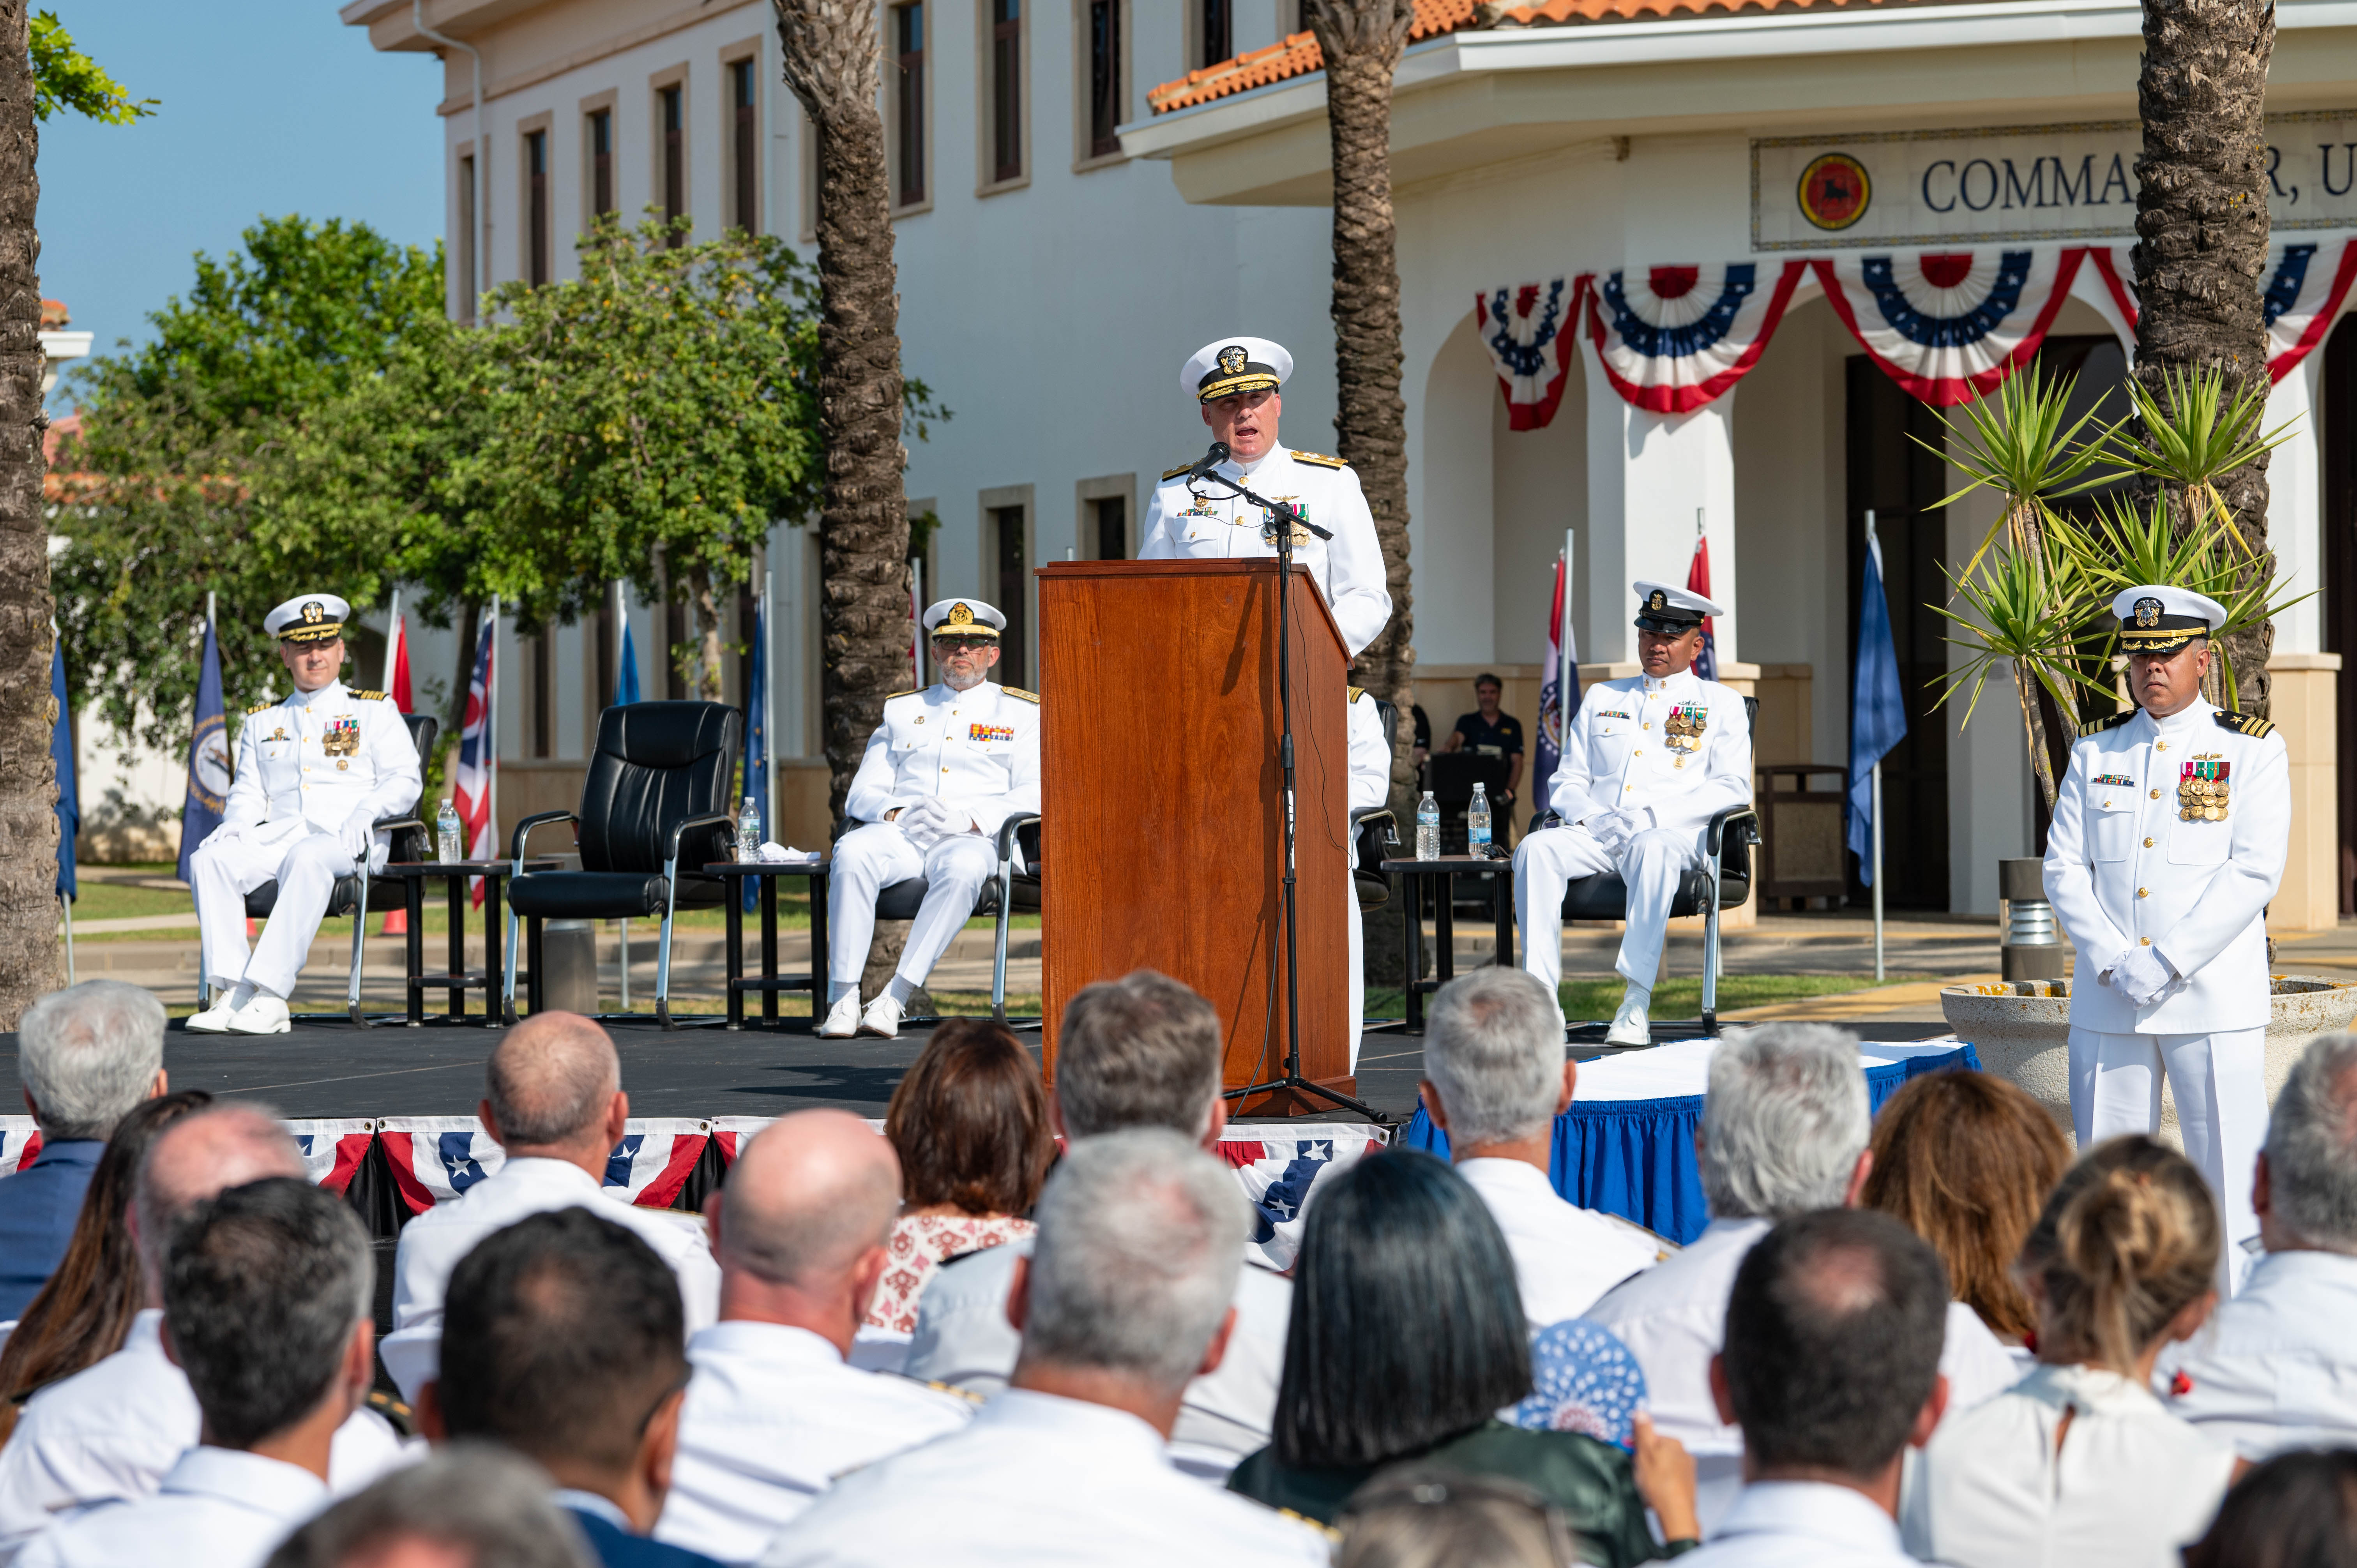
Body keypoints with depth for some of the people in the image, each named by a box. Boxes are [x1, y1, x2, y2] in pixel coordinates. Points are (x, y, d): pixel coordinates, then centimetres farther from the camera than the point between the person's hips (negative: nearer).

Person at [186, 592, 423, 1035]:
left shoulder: (376, 711, 13)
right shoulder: (262, 721, 24)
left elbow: (405, 780, 2)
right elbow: (248, 792, 19)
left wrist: (362, 816, -17)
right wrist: (235, 826, -5)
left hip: (345, 841, -4)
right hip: (278, 833, 4)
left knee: (306, 860, -40)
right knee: (209, 859, -26)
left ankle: (270, 996, -44)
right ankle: (232, 993, -32)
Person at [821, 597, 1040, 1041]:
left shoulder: (1020, 714, 15)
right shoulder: (901, 711, 23)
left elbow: (1033, 796, 1)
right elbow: (861, 793, 16)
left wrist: (968, 820, -15)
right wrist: (895, 812, -8)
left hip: (973, 839, -2)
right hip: (899, 835, 2)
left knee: (962, 867, -40)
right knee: (852, 852, -33)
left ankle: (895, 998, -40)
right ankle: (843, 1001, -35)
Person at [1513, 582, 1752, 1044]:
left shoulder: (1721, 705, 14)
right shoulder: (1601, 698, 25)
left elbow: (1732, 787, 0)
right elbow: (1566, 780, 20)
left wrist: (1651, 817, -13)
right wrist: (1591, 814, -6)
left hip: (1675, 833, -3)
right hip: (1596, 833, 4)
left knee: (1653, 850, -41)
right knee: (1535, 850, -29)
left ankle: (1636, 1003, -45)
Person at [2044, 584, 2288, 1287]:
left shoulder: (2253, 749, 1)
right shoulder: (2096, 751, 12)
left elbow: (2254, 873, -8)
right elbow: (2063, 867, 7)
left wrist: (2164, 964, -15)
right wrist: (2113, 963, -8)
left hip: (2214, 999, -4)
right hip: (2108, 1002, 4)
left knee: (2231, 1176, -5)